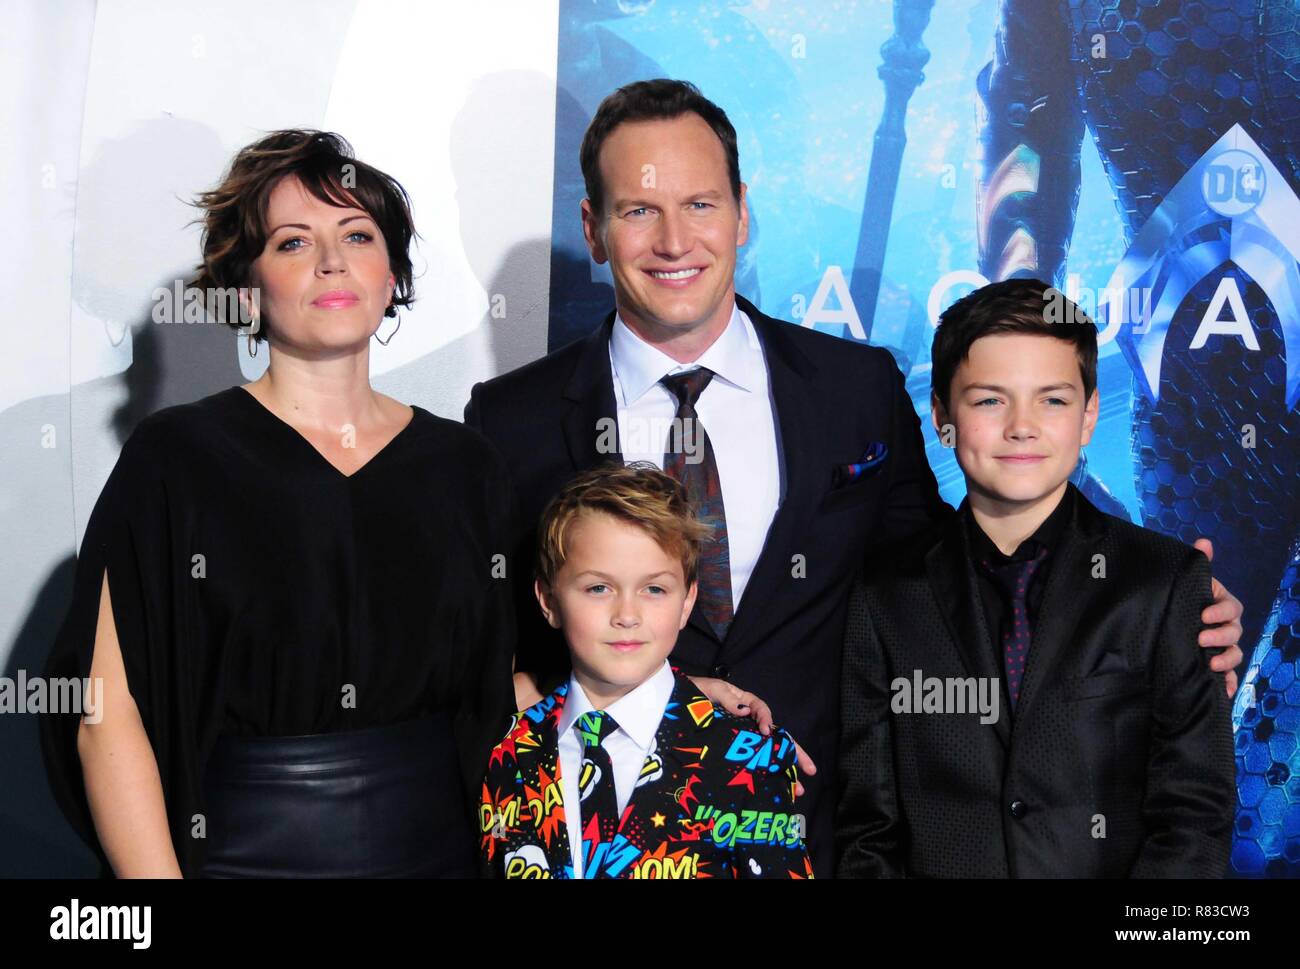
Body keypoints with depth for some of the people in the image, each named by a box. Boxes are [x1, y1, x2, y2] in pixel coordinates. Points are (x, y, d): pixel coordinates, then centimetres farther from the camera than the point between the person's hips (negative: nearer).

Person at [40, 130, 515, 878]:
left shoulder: (466, 468, 4)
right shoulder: (174, 459, -6)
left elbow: (505, 690, 8)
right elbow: (108, 713, -10)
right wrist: (158, 875, -18)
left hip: (439, 848, 3)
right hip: (235, 853, -3)